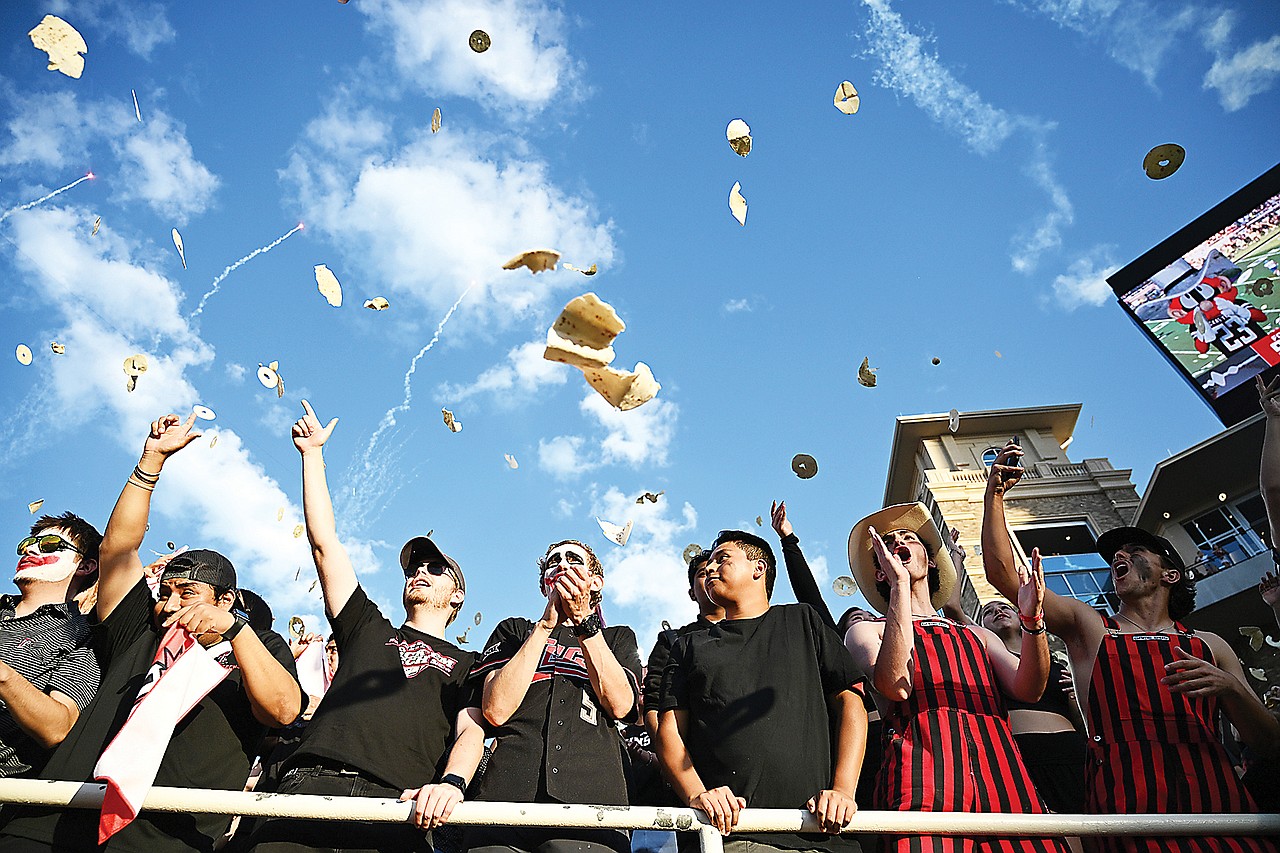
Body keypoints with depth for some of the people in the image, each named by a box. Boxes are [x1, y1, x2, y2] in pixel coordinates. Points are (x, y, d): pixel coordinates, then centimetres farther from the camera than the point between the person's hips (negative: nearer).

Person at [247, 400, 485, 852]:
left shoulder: (467, 665, 22)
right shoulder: (368, 628, 27)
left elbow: (471, 734, 6)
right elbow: (324, 543, 25)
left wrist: (451, 782, -18)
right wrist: (313, 453, 27)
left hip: (397, 804, -2)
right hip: (310, 782, 2)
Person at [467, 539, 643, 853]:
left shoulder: (618, 638, 20)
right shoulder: (513, 630, 19)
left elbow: (620, 705, 0)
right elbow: (496, 711, 1)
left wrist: (583, 620, -4)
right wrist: (547, 624, 0)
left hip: (591, 797, 0)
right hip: (506, 796, 1)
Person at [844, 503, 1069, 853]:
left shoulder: (978, 635, 28)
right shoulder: (866, 631, 14)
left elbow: (1027, 689, 10)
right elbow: (895, 687, -7)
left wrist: (1032, 618, -9)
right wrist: (900, 582, -11)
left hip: (1004, 778, 4)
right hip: (924, 781, -4)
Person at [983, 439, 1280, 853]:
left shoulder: (1210, 647, 16)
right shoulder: (1087, 626, 10)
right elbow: (1002, 571, 0)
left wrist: (1230, 688, -8)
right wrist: (994, 493, -6)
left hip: (1219, 807, 2)